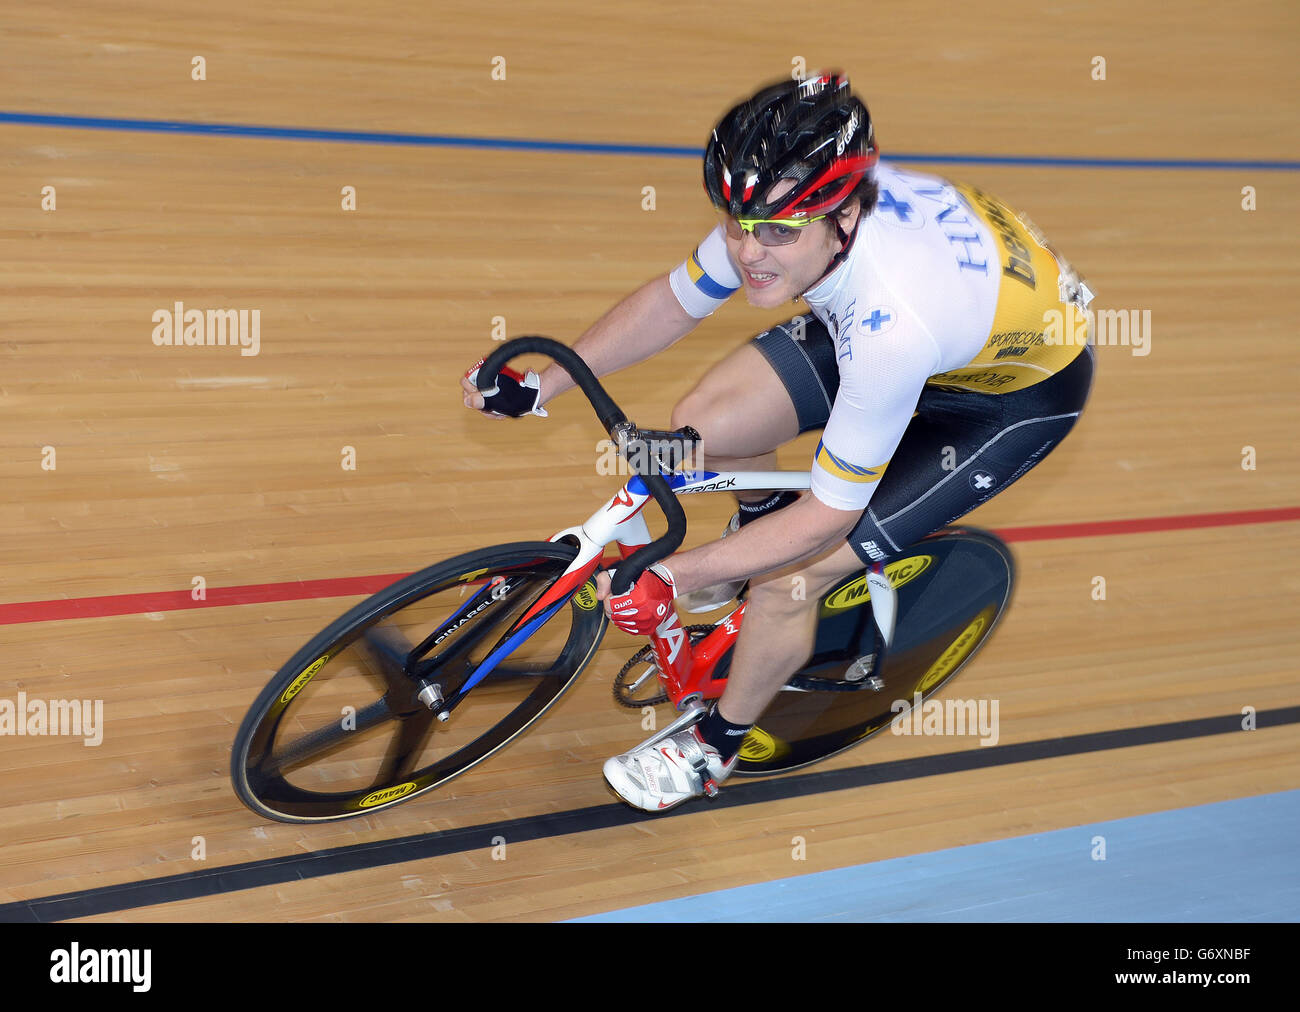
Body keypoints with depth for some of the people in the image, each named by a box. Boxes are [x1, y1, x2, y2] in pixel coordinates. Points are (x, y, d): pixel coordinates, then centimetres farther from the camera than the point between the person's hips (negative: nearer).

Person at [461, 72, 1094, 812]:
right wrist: (540, 386, -6)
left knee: (787, 581, -12)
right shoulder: (792, 203, -24)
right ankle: (760, 539, 30)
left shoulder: (895, 327, -44)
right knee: (707, 426, -3)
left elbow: (830, 514, -32)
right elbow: (674, 301, -5)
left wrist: (676, 578, -27)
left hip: (1019, 392, -7)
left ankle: (715, 748, 16)